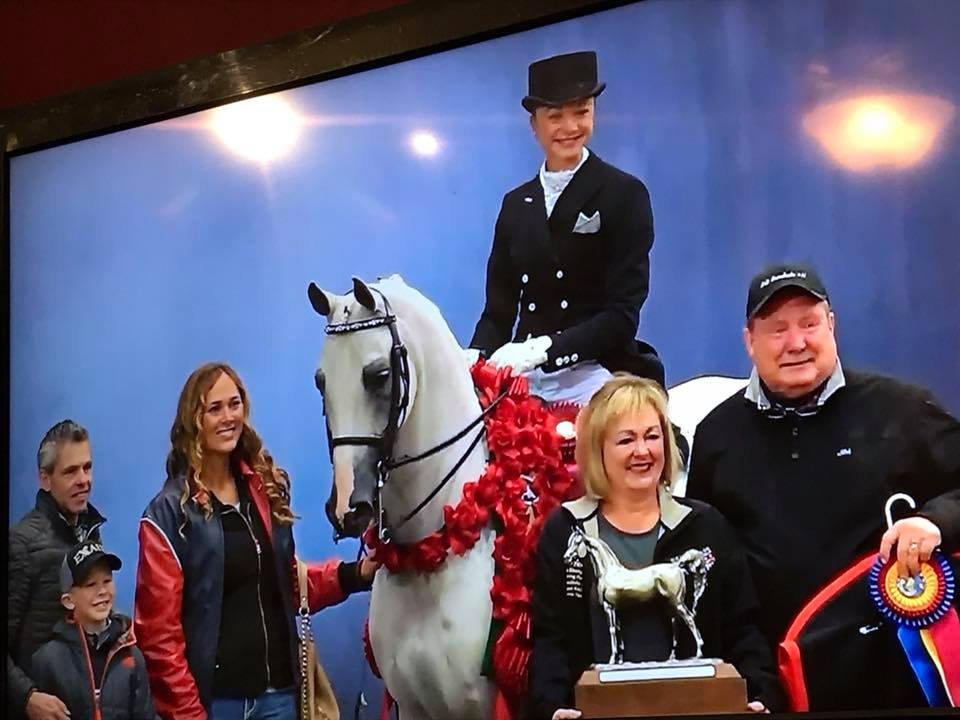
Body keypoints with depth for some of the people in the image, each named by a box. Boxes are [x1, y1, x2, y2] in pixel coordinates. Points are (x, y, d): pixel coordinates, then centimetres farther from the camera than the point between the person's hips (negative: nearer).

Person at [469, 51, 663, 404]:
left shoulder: (625, 194, 0)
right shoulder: (515, 204, 15)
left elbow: (622, 315, -8)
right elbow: (498, 310, 13)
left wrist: (543, 349, -22)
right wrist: (474, 359, -10)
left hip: (594, 381, -3)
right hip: (526, 383, 4)